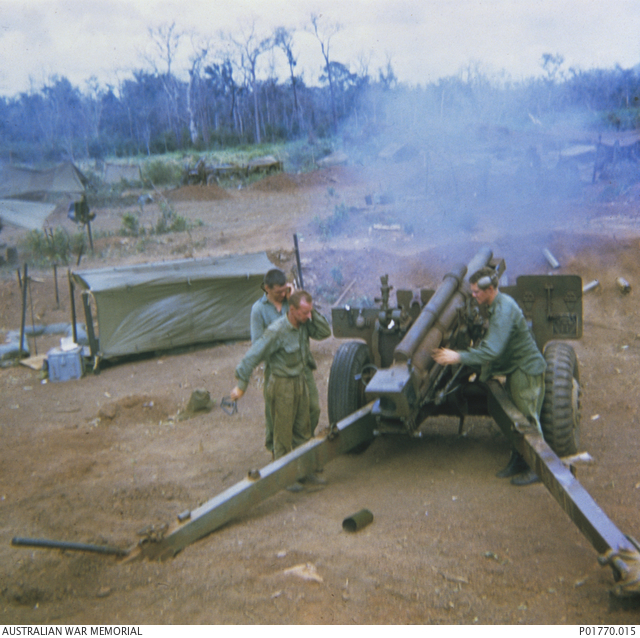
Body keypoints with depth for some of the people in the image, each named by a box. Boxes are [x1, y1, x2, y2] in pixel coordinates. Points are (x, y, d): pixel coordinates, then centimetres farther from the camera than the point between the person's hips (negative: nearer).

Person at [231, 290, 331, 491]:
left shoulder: (304, 325, -3)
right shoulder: (277, 331, -24)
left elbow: (325, 332, 3)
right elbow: (253, 356, -22)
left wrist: (314, 313, -11)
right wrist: (241, 385, -21)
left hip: (300, 381, 7)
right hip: (282, 385, -7)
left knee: (303, 429, 15)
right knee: (283, 433, 5)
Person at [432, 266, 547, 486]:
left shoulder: (503, 311, -26)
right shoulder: (499, 304, 6)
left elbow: (492, 350, -33)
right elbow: (492, 343, 18)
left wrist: (458, 357, -34)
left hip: (527, 370, -10)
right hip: (516, 368, 10)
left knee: (528, 420, -1)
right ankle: (518, 462, 26)